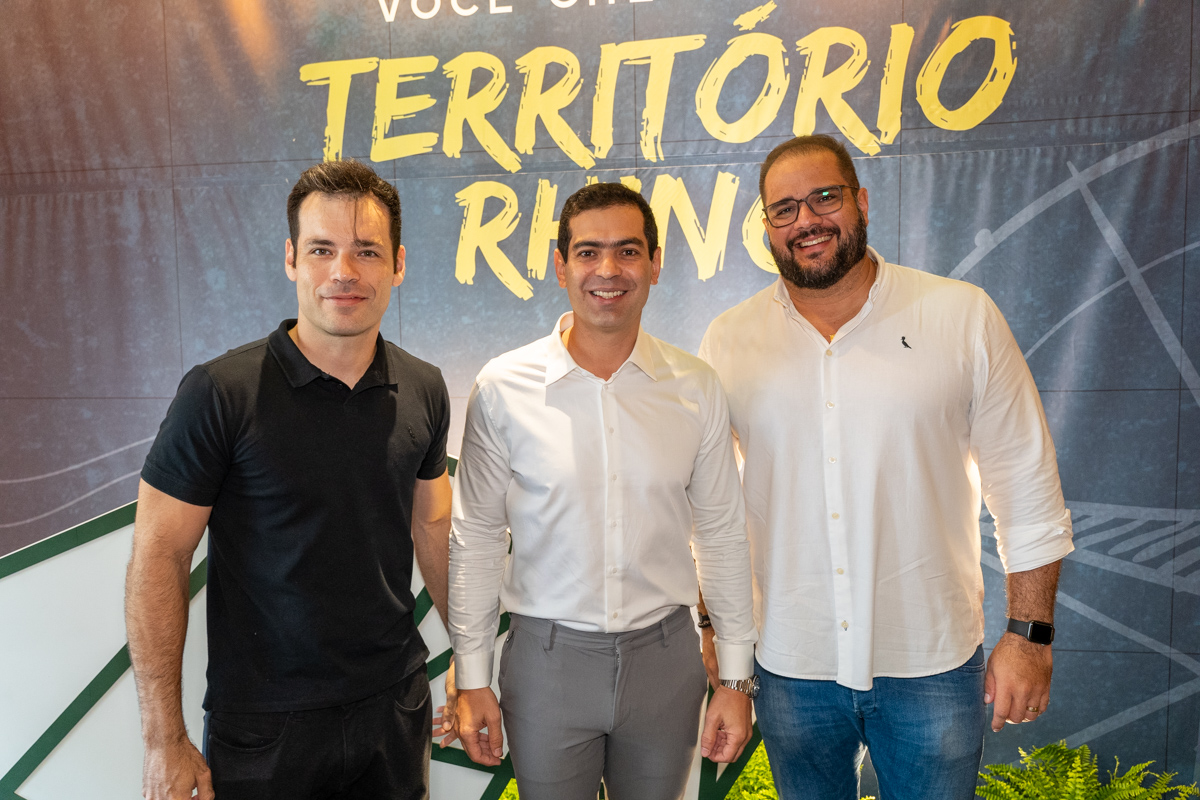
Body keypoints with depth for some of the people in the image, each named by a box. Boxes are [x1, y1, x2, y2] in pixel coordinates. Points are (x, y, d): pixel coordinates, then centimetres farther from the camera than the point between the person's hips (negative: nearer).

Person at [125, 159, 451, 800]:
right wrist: (164, 740, -11)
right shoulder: (220, 394, -15)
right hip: (262, 730, -3)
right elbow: (157, 559, -11)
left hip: (395, 706, 4)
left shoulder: (423, 391, -2)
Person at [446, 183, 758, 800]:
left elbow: (722, 535, 3)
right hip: (547, 657, -1)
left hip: (665, 656, 2)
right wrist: (471, 680, 0)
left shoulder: (696, 388, -4)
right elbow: (476, 538, -2)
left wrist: (735, 678, 4)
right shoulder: (503, 388, -8)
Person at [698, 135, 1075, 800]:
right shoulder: (729, 340, -1)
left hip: (934, 665, -1)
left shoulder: (964, 316, -5)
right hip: (790, 667, 1)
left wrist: (1030, 635, -3)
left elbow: (1027, 488, -1)